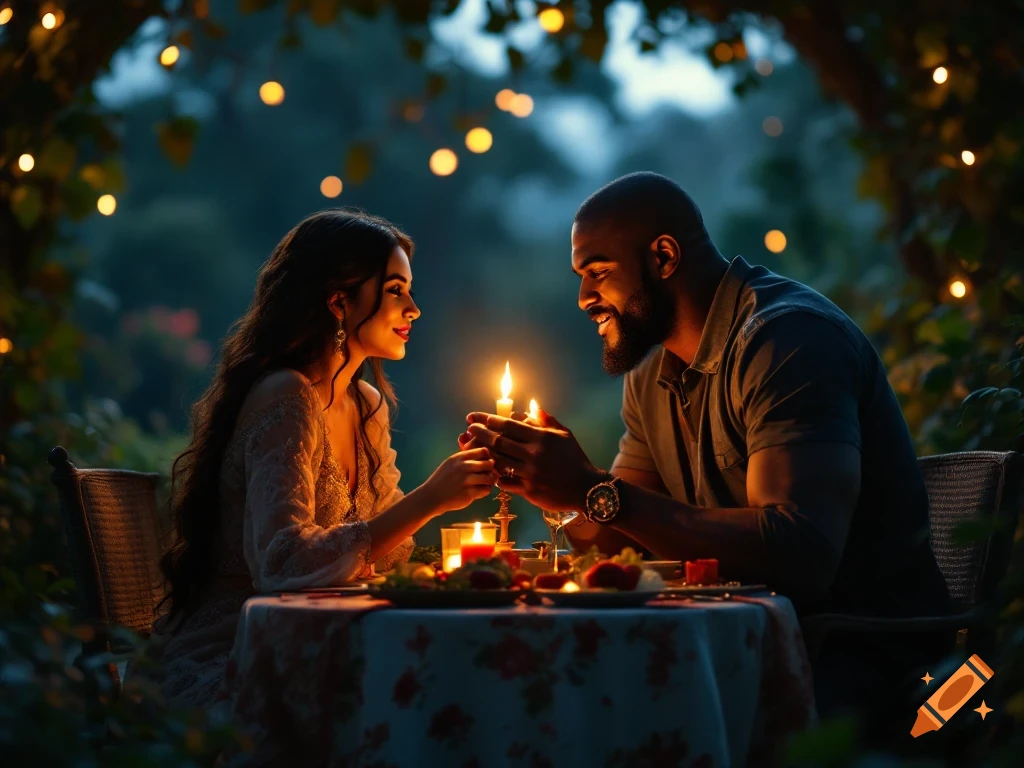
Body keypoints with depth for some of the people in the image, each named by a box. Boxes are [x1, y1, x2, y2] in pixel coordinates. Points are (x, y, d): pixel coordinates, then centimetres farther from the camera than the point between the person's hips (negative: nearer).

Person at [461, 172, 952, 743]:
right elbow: (625, 538, 16)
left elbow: (804, 552, -29)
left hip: (867, 651, -8)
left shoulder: (786, 337, -17)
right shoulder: (650, 373, 14)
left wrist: (597, 492, -27)